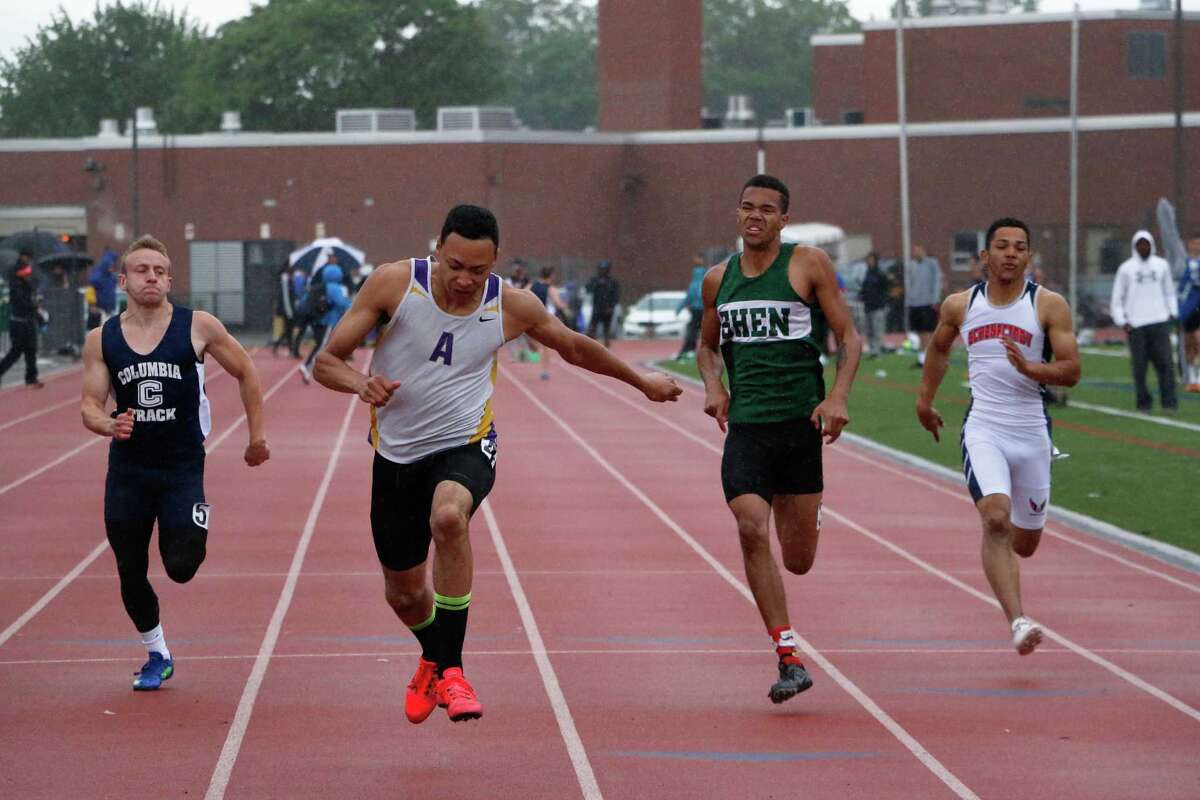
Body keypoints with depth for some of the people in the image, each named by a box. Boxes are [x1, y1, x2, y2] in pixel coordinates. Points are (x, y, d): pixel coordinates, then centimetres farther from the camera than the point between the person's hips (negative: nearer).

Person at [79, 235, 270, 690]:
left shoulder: (198, 328, -7)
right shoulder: (101, 340, -1)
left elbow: (245, 372, 6)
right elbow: (89, 406, 2)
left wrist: (257, 436, 10)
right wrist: (109, 426, -21)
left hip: (183, 468, -2)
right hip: (127, 470, 2)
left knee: (181, 568, -11)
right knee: (131, 575, 6)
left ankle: (197, 525, 25)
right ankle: (157, 657, 29)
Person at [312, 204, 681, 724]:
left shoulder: (512, 306, -9)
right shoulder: (395, 283, -14)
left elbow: (575, 348, 12)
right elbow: (326, 362, -10)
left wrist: (642, 382, 24)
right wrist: (362, 384, -33)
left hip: (465, 446, -2)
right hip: (398, 452, 2)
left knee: (449, 516, -37)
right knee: (403, 593, 12)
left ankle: (450, 670, -27)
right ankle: (433, 656, 50)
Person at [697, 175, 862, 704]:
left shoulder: (808, 264, -1)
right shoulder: (718, 279, 10)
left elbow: (849, 337, 0)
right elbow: (707, 346, 26)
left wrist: (838, 397, -15)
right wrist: (713, 385, 4)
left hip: (801, 421, -2)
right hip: (746, 423, 2)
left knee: (798, 560, 3)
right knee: (752, 530, -21)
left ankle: (808, 518, 45)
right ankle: (789, 659, -15)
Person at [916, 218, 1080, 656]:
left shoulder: (1049, 304, -3)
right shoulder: (960, 305, 4)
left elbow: (1071, 371, -6)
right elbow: (939, 347, 25)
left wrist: (1030, 368, -23)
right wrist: (925, 398, 30)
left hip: (1032, 431, 1)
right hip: (983, 428, -1)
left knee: (1025, 542, 13)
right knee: (995, 519, -25)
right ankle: (1017, 622, -31)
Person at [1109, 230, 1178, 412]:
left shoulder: (1162, 265, 12)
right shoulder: (1126, 269, 5)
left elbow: (1170, 292, 21)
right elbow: (1117, 299, 8)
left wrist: (1172, 312, 7)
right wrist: (1122, 322, -1)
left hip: (1160, 322, 1)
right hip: (1136, 325, -1)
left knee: (1165, 363, -9)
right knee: (1139, 366, -1)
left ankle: (1169, 402, -11)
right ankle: (1143, 402, 8)